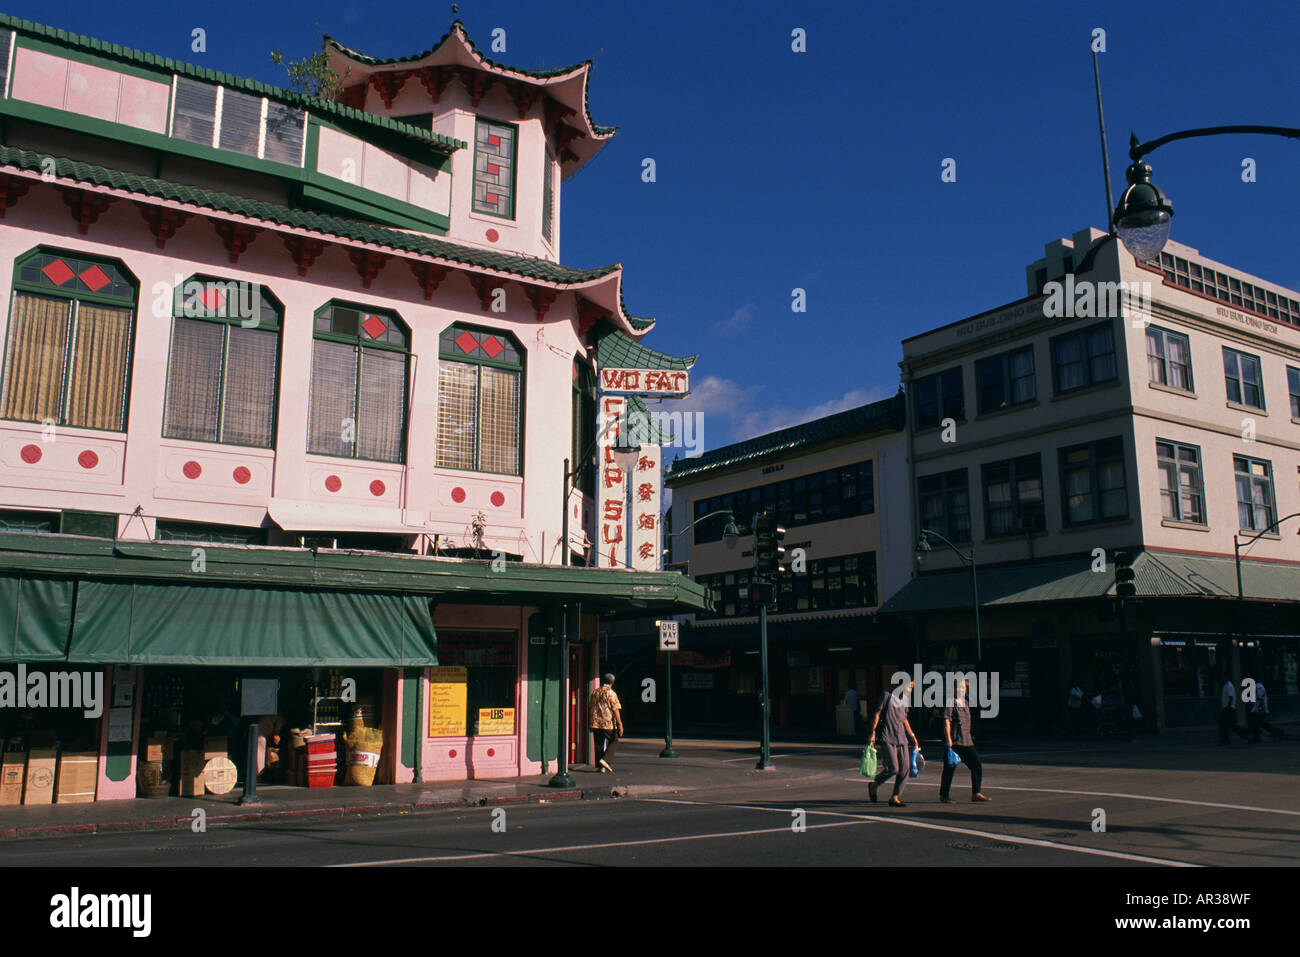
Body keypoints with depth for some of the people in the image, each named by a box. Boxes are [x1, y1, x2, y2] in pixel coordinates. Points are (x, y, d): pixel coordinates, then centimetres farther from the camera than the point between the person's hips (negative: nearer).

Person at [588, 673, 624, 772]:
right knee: (613, 741, 11)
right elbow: (615, 710, -12)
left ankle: (601, 766, 11)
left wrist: (591, 721, 28)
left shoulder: (594, 693, 11)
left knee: (599, 744, 11)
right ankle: (605, 759, -7)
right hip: (608, 723, -5)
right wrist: (620, 724, -11)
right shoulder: (611, 693, -7)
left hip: (595, 723, 5)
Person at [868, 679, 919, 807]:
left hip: (902, 739, 7)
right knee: (893, 768, -14)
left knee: (905, 768, -2)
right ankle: (874, 785, 12)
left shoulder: (905, 699, 16)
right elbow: (877, 714, -5)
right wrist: (872, 733, -11)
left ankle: (895, 798, 8)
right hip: (887, 738, -7)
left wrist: (912, 737, 23)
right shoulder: (887, 695, -4)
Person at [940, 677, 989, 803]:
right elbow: (946, 722, -15)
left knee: (977, 766, 3)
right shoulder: (950, 703, -8)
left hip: (967, 742, 8)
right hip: (954, 742, -8)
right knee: (949, 769, -1)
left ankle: (976, 794, 10)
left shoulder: (965, 703, 17)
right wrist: (948, 740, -22)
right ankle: (943, 795, 10)